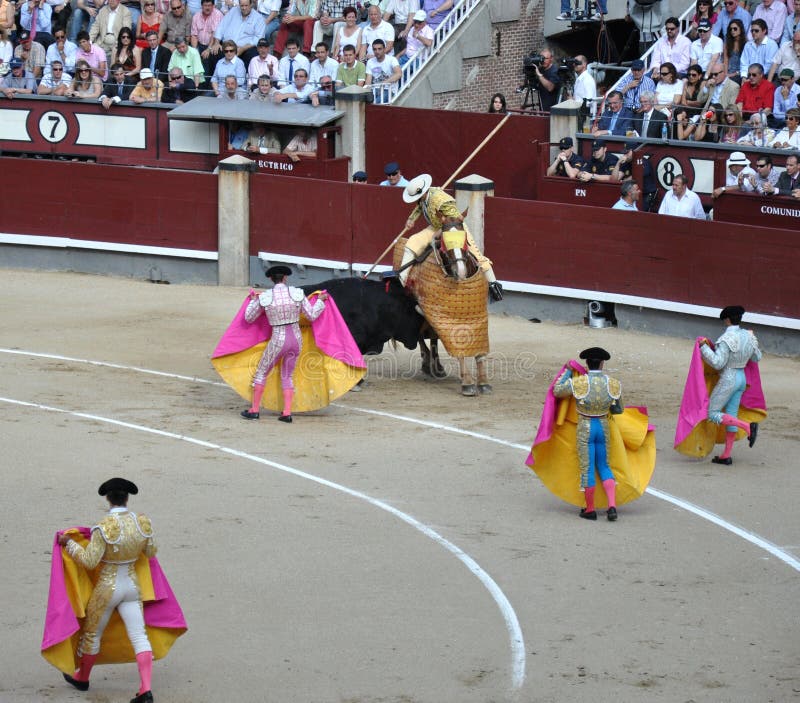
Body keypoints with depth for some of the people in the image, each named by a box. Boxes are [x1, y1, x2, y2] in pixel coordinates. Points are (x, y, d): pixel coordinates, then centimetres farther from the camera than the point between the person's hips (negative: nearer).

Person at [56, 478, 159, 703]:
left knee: (92, 633, 19)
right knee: (139, 636, 1)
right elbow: (151, 553, 7)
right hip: (132, 586, 4)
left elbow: (89, 561, -21)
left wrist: (69, 543, -9)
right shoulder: (142, 522, -8)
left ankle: (82, 678, 39)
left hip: (107, 589, -4)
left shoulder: (105, 528, -24)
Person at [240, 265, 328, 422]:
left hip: (278, 341, -3)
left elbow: (249, 318, 7)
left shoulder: (264, 297, -7)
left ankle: (255, 410, 16)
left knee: (261, 373, 15)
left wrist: (253, 301, 24)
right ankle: (287, 413, 8)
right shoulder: (297, 293, -5)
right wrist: (320, 301, 19)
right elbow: (312, 316, 2)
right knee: (287, 376, 18)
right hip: (296, 339, 3)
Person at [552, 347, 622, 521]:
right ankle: (612, 506, 2)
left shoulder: (578, 382, -15)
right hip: (604, 427, 3)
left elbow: (557, 391, 0)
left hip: (585, 428, -3)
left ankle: (590, 510, 14)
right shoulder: (613, 384, -6)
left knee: (587, 468, 6)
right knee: (603, 467, 16)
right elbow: (618, 410, 5)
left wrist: (568, 371, 8)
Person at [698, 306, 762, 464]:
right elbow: (757, 358, 17)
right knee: (731, 416, 13)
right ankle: (726, 456, 16)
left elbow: (717, 363, -23)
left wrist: (704, 347, -15)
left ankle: (748, 427, -14)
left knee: (713, 414, -1)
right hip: (741, 378, 8)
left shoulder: (727, 339, -20)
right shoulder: (748, 337, 3)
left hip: (728, 379, -8)